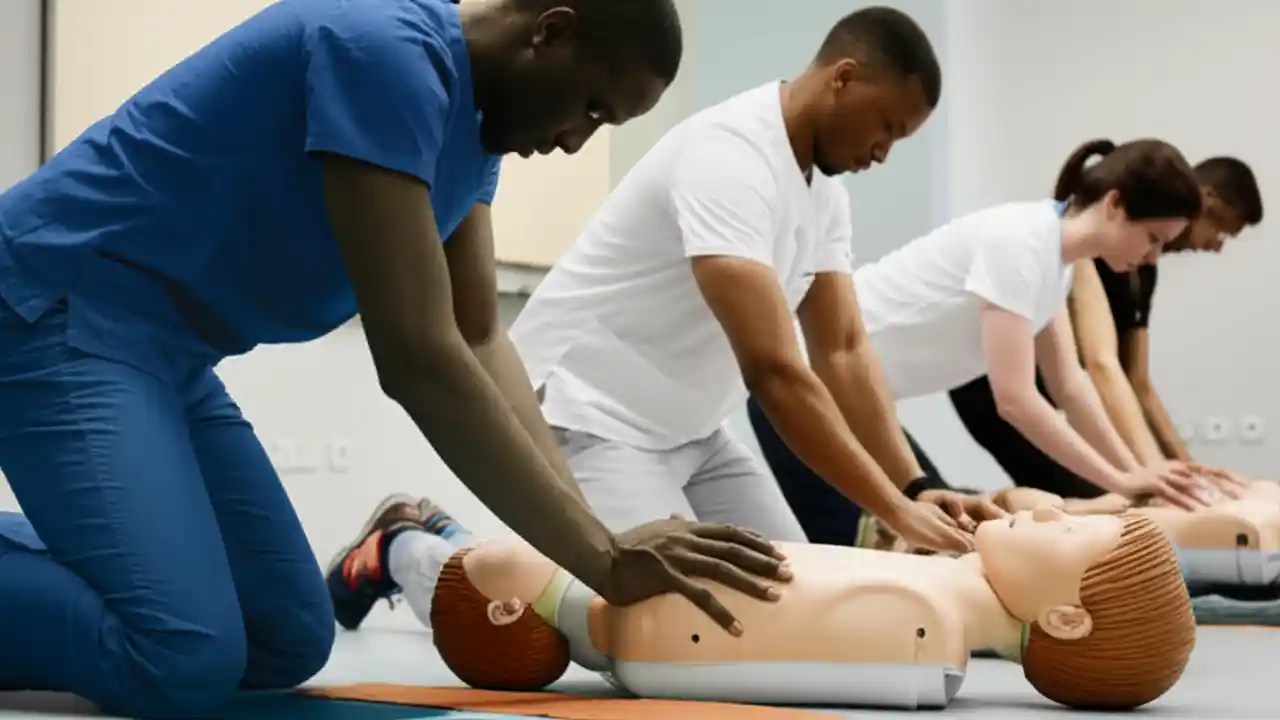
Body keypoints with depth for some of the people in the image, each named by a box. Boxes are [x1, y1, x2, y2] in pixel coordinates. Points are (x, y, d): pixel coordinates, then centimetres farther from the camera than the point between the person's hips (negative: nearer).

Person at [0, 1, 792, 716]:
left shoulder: (474, 121, 8)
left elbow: (480, 340, 4)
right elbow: (417, 356, -27)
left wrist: (596, 537, -8)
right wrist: (602, 557, -25)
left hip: (160, 350, 10)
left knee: (287, 644, 6)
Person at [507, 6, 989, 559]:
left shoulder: (825, 195, 4)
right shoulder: (731, 155, -26)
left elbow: (843, 352, 3)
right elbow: (772, 369, -32)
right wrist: (896, 510, -29)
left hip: (690, 432, 10)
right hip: (588, 421, -10)